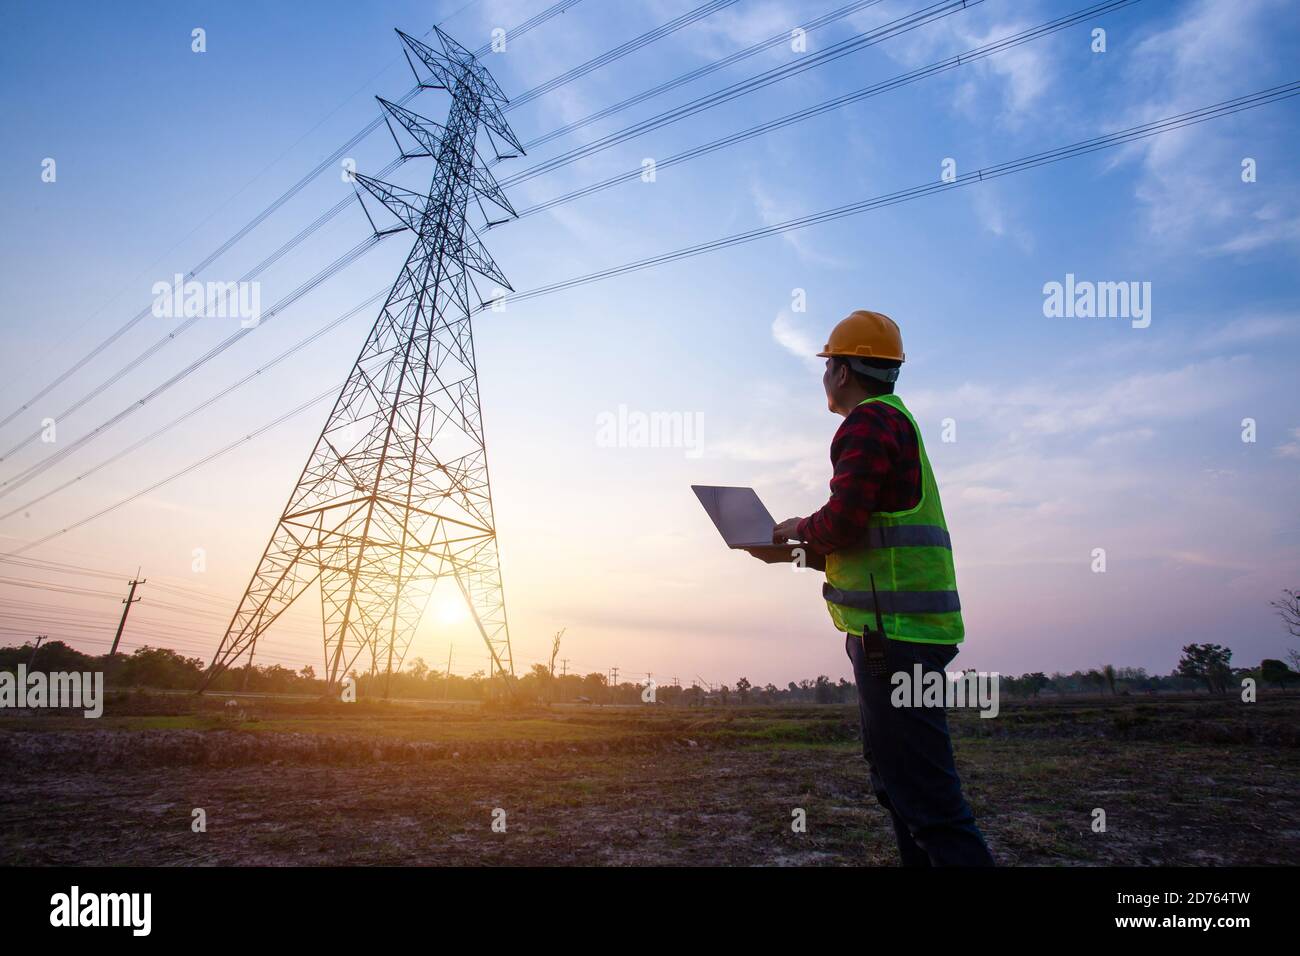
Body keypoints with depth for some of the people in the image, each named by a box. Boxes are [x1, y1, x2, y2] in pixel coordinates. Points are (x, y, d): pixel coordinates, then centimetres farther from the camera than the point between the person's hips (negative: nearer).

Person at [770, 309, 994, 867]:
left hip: (893, 631, -11)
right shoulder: (894, 420, 23)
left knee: (921, 790, -10)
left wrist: (801, 528, -1)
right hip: (901, 629, 11)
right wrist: (805, 547, 17)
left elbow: (842, 520, -20)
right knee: (896, 778, 18)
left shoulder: (870, 421, -9)